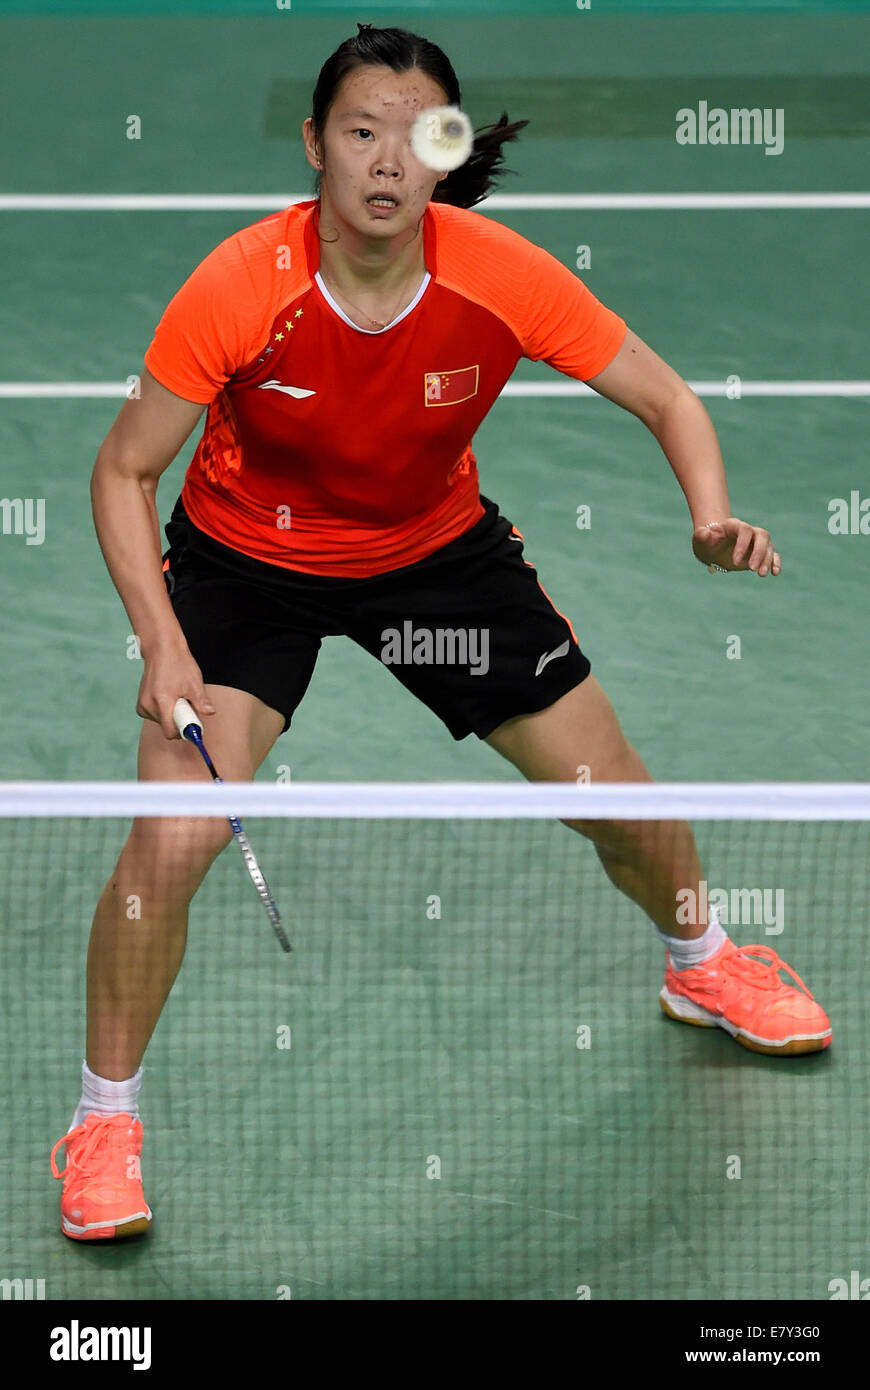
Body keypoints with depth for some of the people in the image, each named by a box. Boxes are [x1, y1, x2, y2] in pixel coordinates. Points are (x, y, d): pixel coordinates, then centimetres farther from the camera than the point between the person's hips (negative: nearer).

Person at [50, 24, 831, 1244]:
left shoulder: (503, 277, -25)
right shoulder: (237, 291, -30)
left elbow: (667, 400, -12)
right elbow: (125, 471, -17)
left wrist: (714, 520, -32)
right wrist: (163, 644, -28)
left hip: (438, 549, 2)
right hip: (245, 560, -2)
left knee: (614, 794, 6)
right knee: (172, 840, -19)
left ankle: (701, 965, 42)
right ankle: (105, 1119, 4)